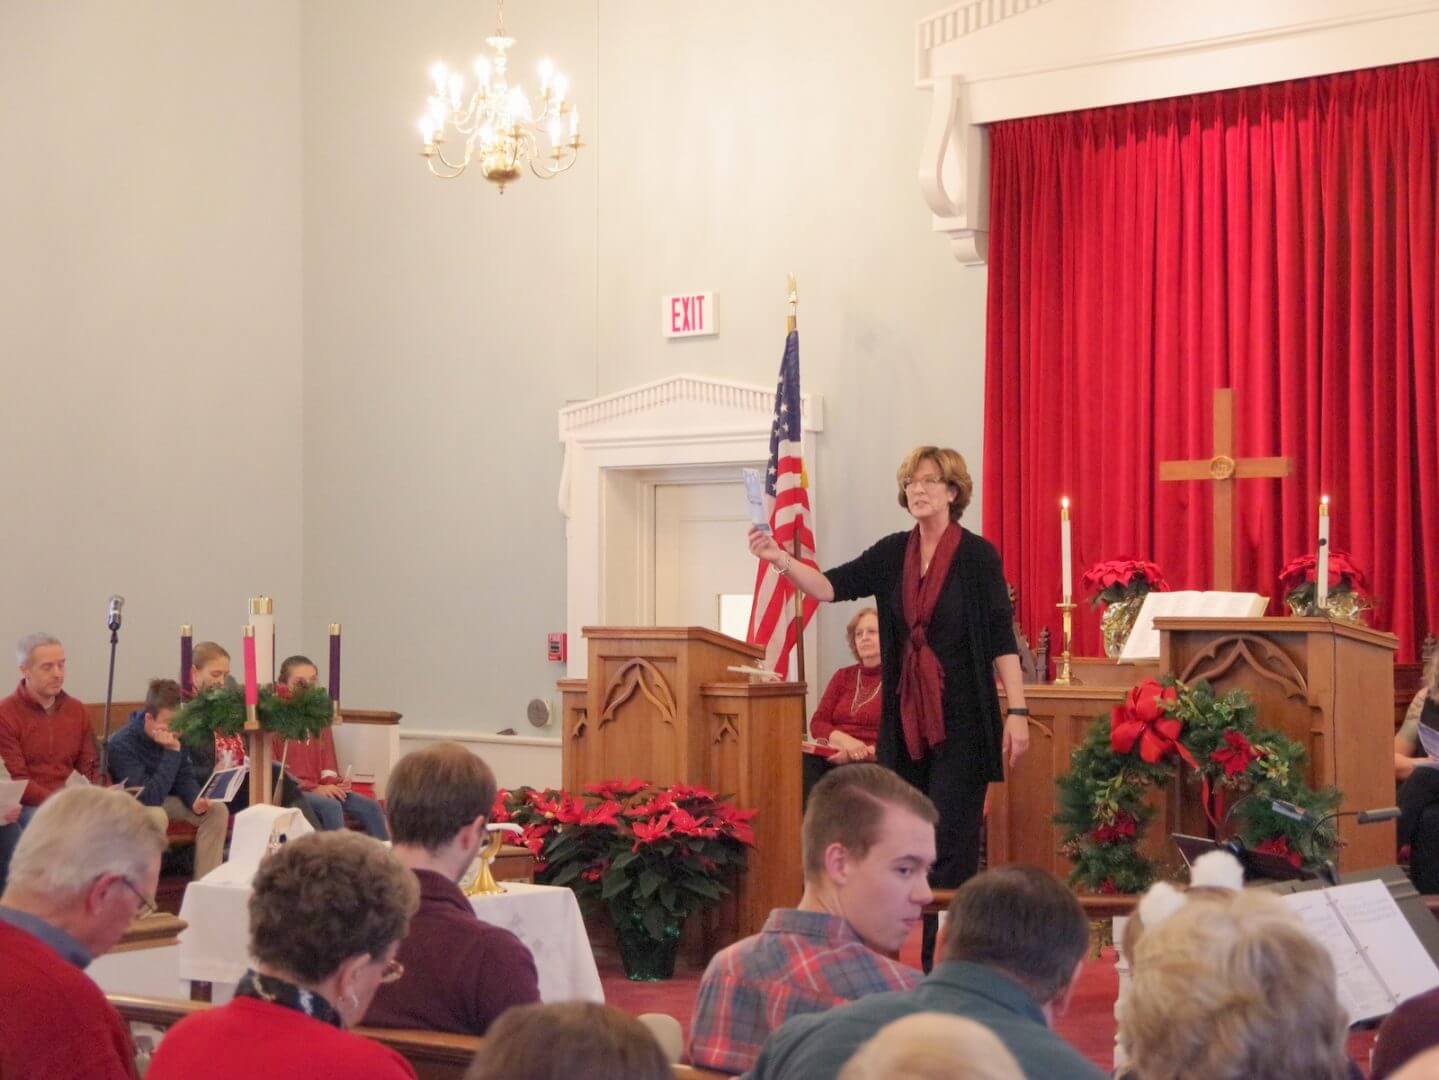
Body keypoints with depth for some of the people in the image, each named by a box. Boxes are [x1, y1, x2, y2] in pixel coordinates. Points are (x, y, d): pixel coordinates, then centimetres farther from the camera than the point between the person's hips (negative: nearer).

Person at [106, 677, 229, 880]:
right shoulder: (122, 744, -29)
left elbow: (185, 777, 2)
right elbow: (149, 798, -32)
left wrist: (195, 800, -21)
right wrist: (172, 752, -36)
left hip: (165, 801, 7)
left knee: (217, 810, -12)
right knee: (156, 816, -38)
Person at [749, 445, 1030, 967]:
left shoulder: (977, 556, -6)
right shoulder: (893, 553, 8)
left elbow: (1003, 640, -7)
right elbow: (831, 587, -2)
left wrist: (1017, 712, -11)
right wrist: (778, 558, -18)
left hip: (962, 719, -5)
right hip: (905, 718, 5)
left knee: (951, 844, -5)